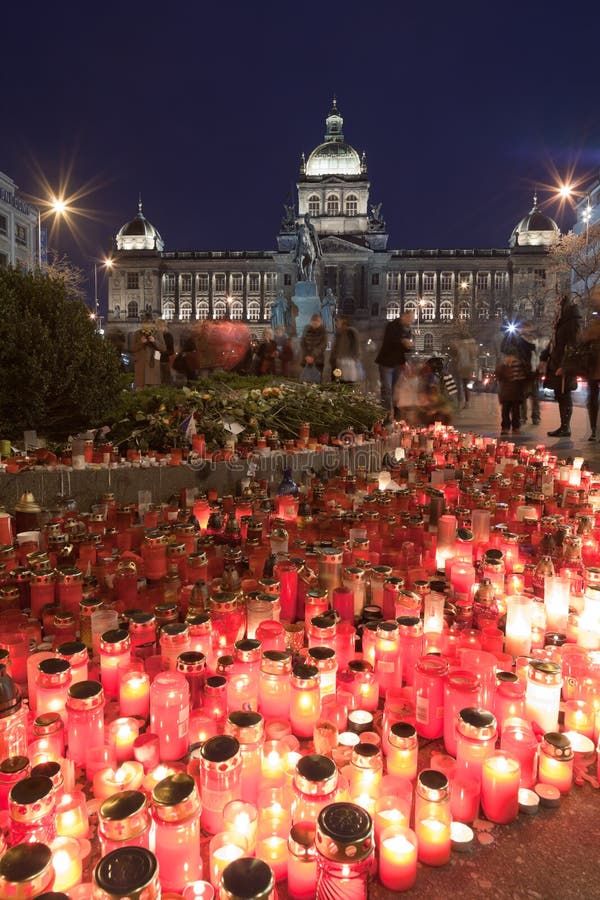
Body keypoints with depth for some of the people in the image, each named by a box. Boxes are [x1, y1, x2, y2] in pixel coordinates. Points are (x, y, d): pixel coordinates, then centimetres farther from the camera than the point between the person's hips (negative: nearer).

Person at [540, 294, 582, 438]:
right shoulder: (560, 322, 18)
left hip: (564, 367, -9)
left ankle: (566, 428, -1)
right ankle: (563, 427, 16)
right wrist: (544, 358, 15)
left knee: (564, 396, -5)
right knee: (560, 396, 10)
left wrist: (564, 366, -22)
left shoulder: (573, 322, -10)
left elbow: (573, 346, -17)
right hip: (555, 365, 9)